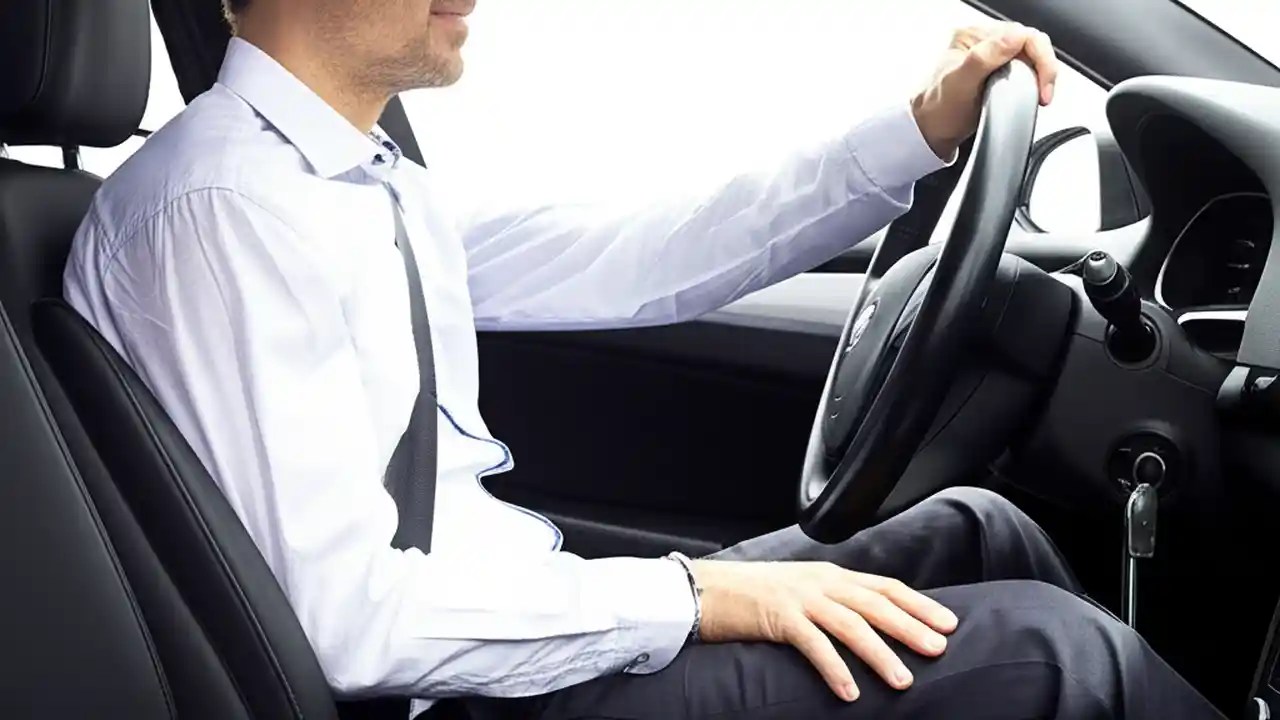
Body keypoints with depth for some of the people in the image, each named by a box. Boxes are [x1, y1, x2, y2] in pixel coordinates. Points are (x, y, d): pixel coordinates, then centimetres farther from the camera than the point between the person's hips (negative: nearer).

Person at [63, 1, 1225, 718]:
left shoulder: (373, 185, 10)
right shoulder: (223, 206, -20)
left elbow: (632, 267, 8)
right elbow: (342, 613, -25)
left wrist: (923, 131, 6)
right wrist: (699, 593, -21)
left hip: (519, 613, 10)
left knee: (980, 531, 11)